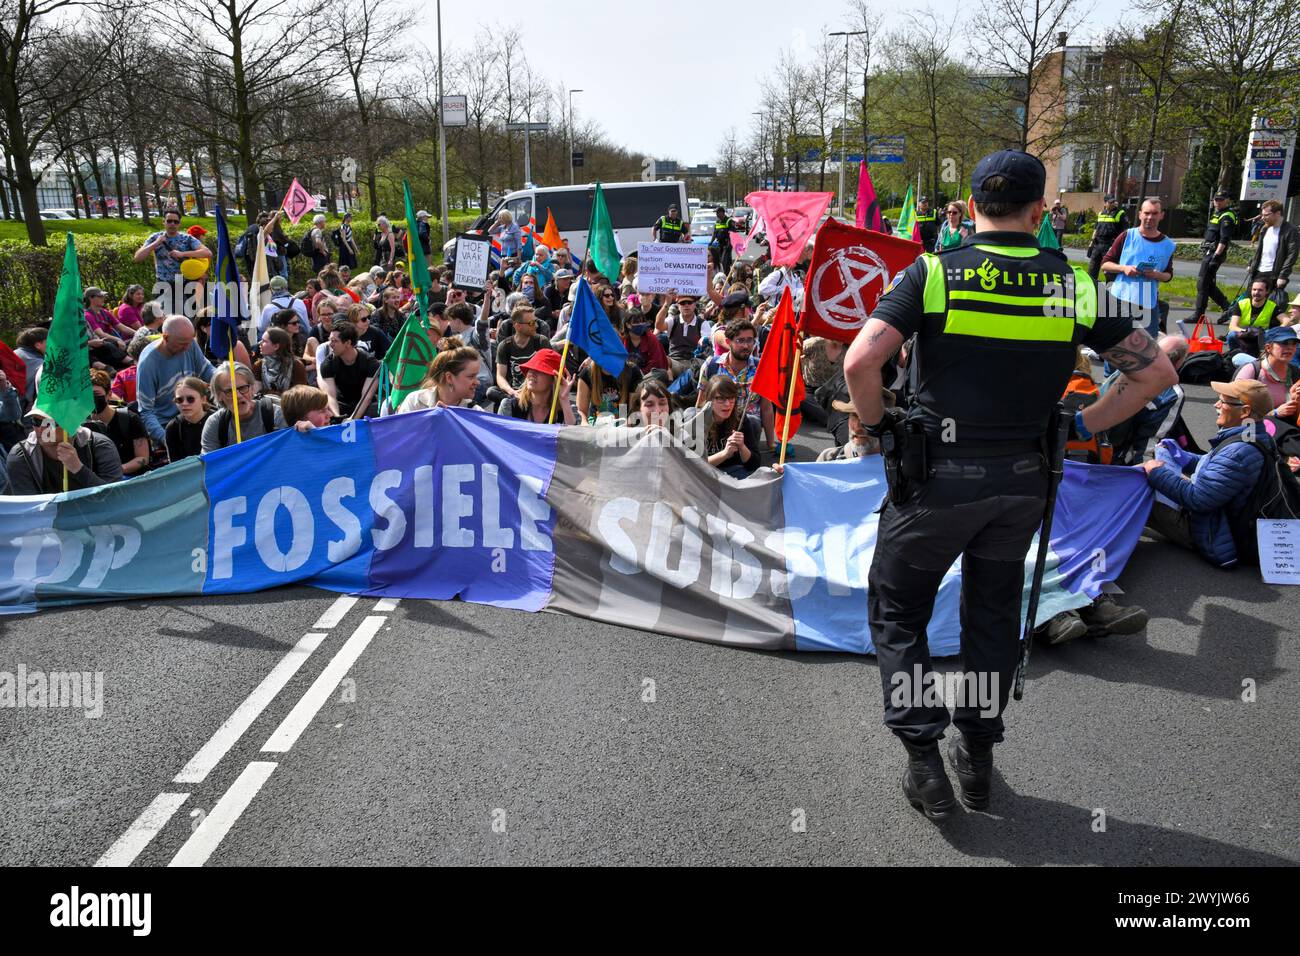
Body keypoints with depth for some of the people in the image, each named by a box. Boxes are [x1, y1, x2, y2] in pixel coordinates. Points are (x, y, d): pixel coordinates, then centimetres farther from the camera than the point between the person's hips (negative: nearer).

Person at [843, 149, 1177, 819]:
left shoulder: (934, 273, -11)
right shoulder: (1074, 285, -1)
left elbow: (860, 361, -22)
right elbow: (1157, 373, 2)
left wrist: (875, 423, -5)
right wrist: (1081, 425, 8)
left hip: (937, 478, -3)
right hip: (1021, 480, 4)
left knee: (896, 613, 14)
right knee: (993, 616, 21)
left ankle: (925, 760, 11)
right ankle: (977, 758, 34)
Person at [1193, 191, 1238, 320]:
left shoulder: (1227, 217, -11)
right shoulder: (1216, 214, 19)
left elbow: (1224, 240, -20)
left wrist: (1216, 256, -27)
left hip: (1215, 253, -10)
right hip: (1208, 252, 10)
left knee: (1202, 283, -9)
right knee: (1209, 284, 13)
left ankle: (1198, 314, -5)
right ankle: (1227, 308, 20)